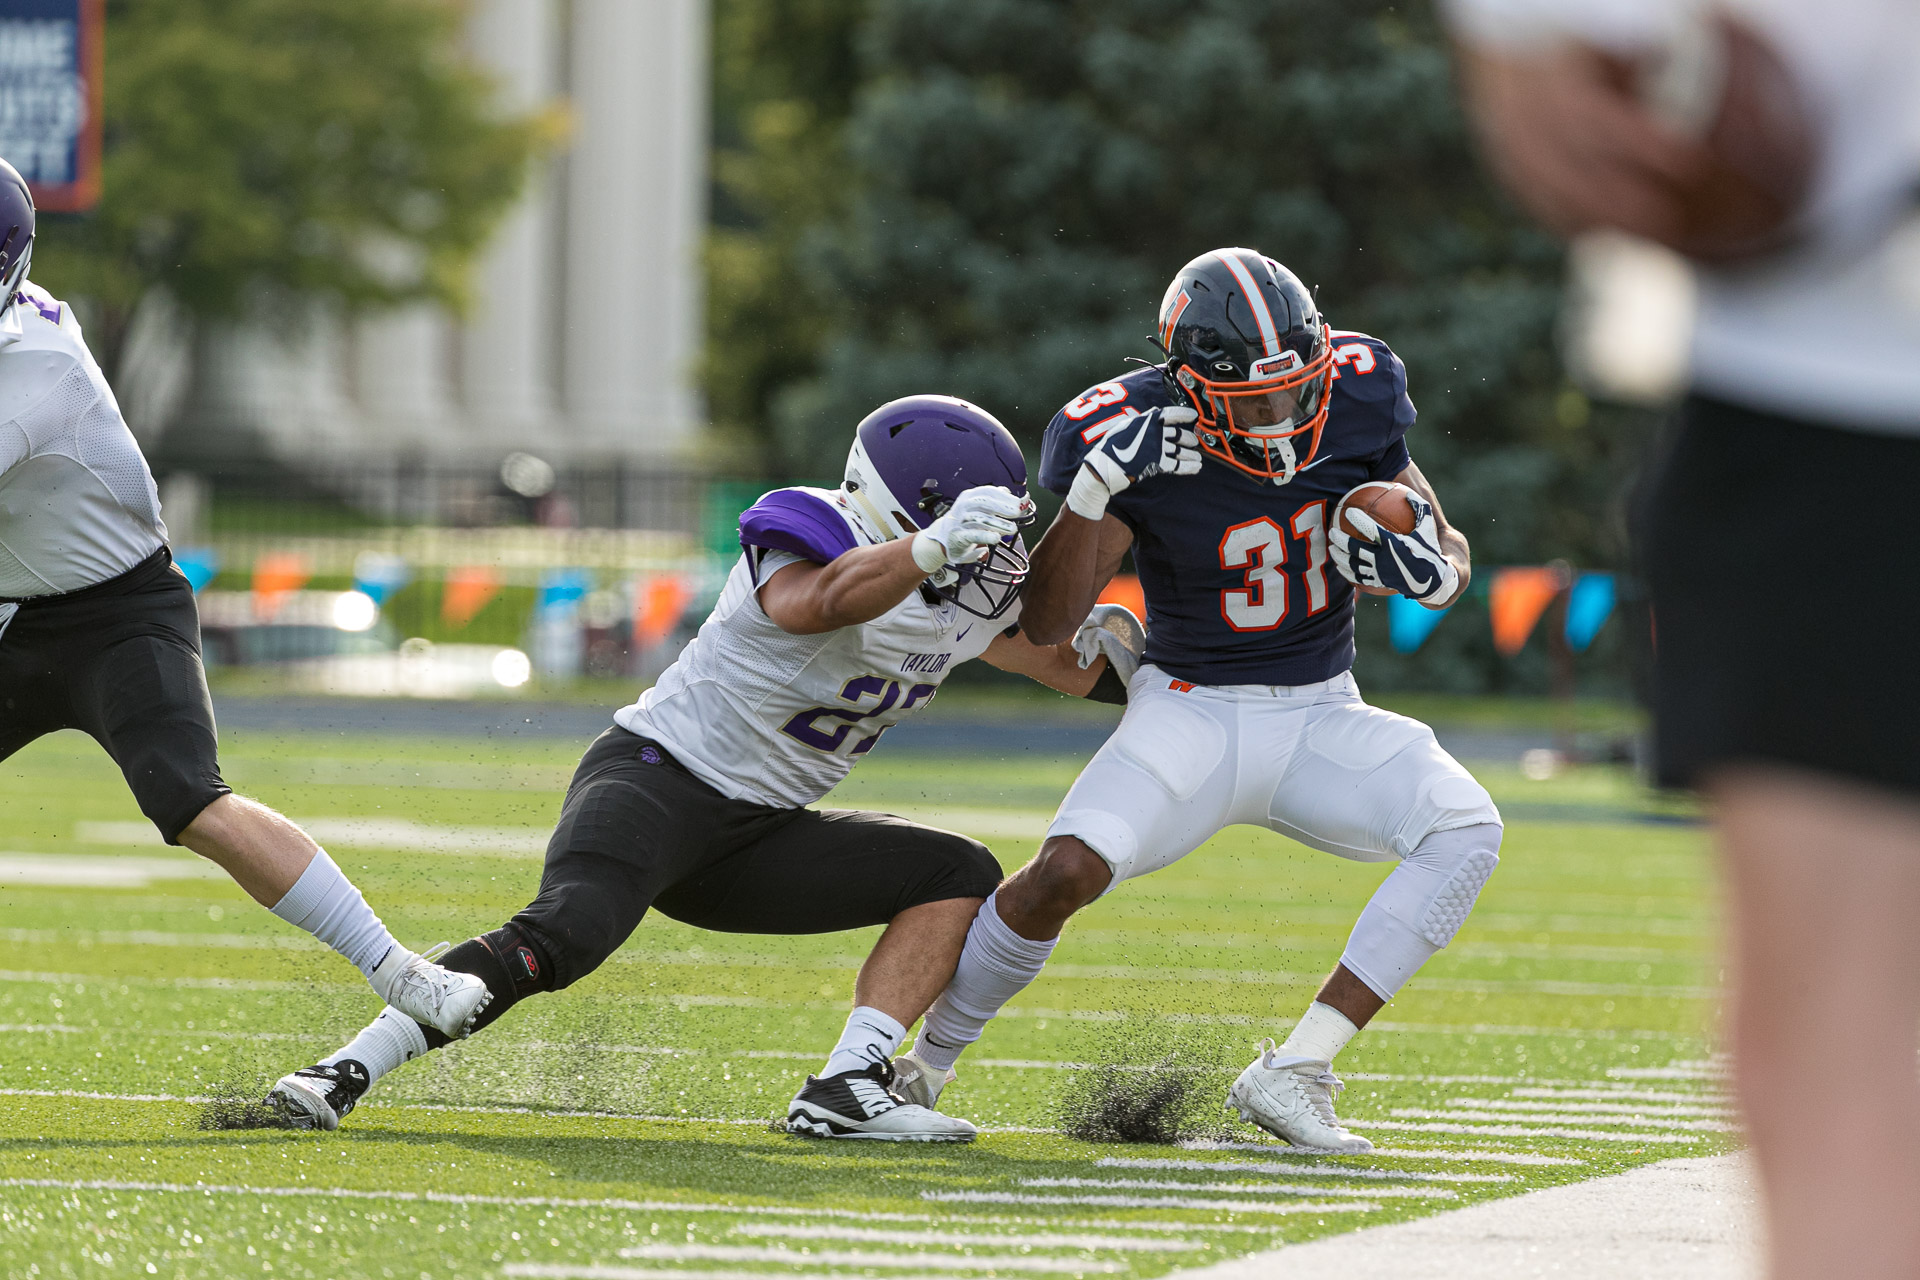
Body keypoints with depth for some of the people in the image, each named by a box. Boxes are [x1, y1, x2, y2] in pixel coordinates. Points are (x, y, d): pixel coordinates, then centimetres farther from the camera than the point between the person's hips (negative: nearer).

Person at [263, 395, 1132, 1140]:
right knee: (565, 934, -33)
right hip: (659, 779, -8)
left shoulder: (968, 596, 7)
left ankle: (844, 1093, -13)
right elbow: (809, 605, -43)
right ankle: (348, 1071, -30)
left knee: (961, 880, -1)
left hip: (752, 837, 9)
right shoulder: (818, 534, -18)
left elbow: (1064, 664, 24)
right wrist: (936, 545, -55)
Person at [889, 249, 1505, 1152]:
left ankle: (1292, 1074, -20)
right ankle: (921, 1061, -4)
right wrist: (1092, 491, -31)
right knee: (1069, 870, -29)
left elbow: (1451, 556, 5)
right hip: (1191, 712, -3)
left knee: (1464, 829, -23)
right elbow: (1045, 626, -16)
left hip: (1320, 715, 3)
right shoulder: (1137, 438, -17)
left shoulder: (1355, 397, -9)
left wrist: (1424, 565, -21)